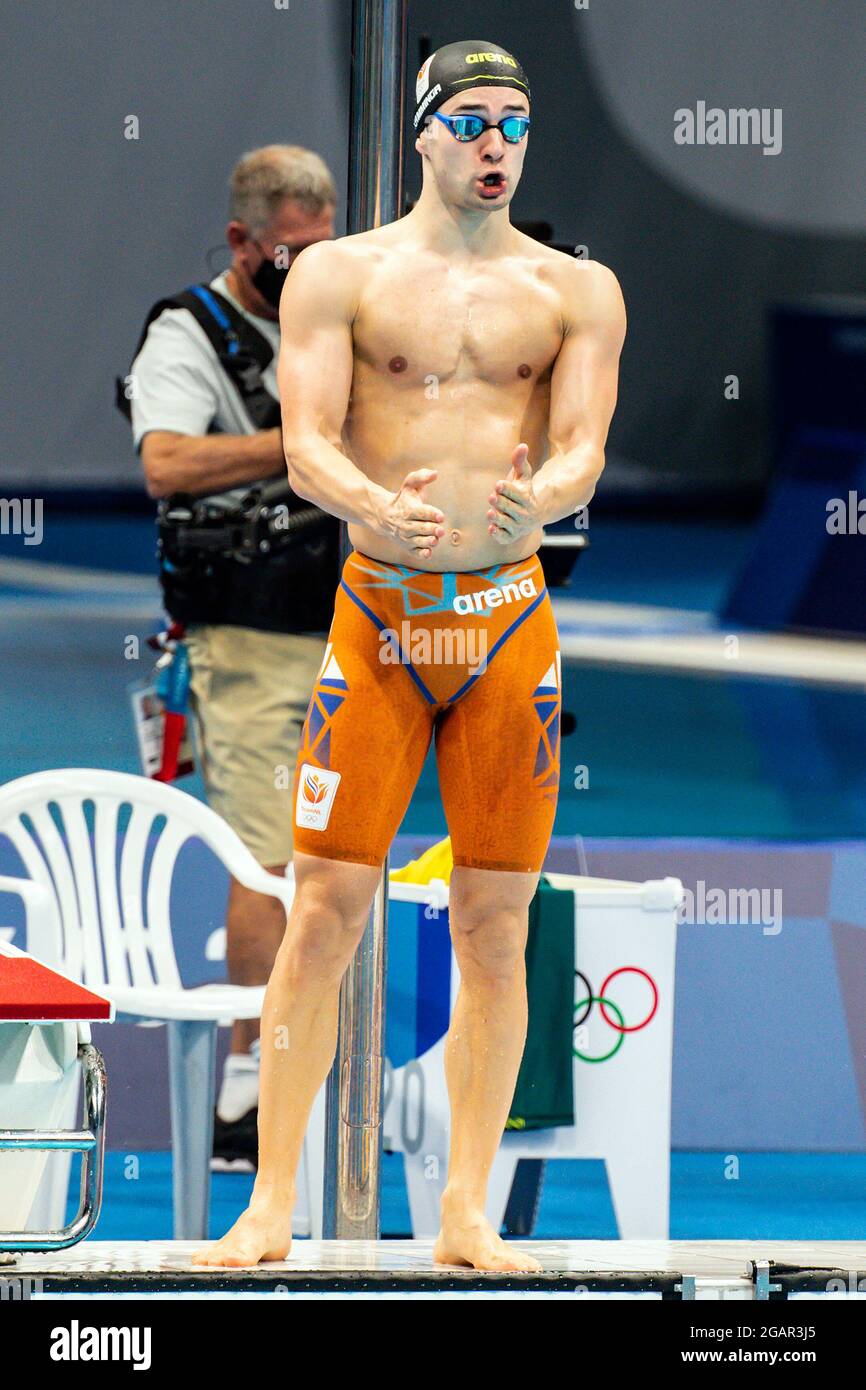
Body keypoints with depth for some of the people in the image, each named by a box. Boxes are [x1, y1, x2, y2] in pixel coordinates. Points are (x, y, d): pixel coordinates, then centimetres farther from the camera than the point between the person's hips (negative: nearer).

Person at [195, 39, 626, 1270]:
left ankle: (468, 1213, 6)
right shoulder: (341, 276, 4)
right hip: (378, 612, -2)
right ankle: (271, 1204, -2)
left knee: (495, 921, 1)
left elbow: (584, 454, -1)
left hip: (511, 615, 2)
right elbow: (305, 445, -5)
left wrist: (540, 498, -25)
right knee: (327, 906, -6)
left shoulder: (576, 290, 9)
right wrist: (378, 507, -26)